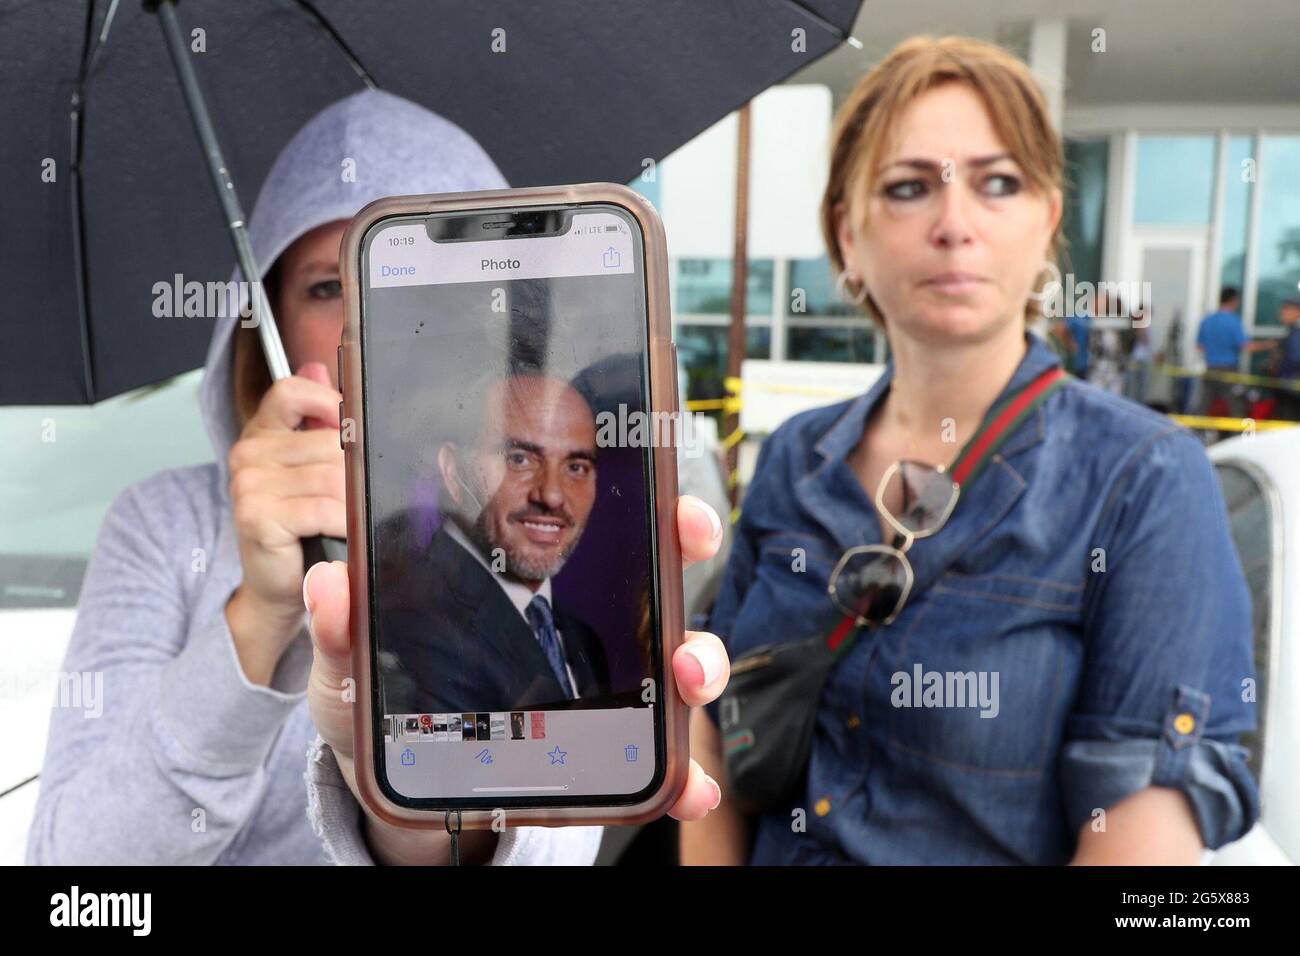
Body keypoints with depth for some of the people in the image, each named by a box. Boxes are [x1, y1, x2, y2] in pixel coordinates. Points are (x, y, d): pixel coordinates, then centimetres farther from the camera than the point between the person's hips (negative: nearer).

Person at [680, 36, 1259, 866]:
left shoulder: (1146, 480, -14)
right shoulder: (793, 460, -2)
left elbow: (1146, 829, -17)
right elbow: (714, 728, 2)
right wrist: (708, 857, -8)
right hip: (774, 846, 2)